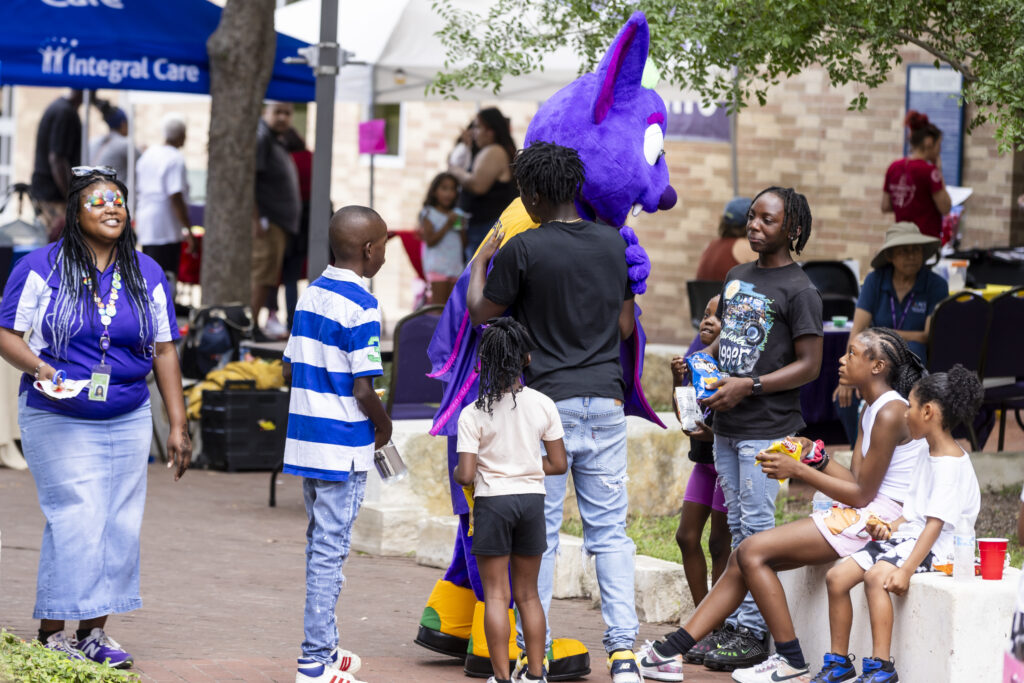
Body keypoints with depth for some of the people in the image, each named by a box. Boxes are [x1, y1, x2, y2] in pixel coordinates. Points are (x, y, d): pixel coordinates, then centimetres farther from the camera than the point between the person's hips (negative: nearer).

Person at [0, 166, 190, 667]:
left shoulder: (147, 274, 8)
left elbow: (164, 350, 10)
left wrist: (177, 425, 7)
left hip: (128, 422, 4)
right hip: (58, 423, -4)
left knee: (121, 523, 2)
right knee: (75, 521, -11)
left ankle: (94, 631, 11)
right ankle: (51, 634, -2)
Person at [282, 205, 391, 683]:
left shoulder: (310, 295, 8)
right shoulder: (361, 307, -16)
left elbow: (290, 370, 13)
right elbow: (363, 389, -18)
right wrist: (384, 426, -2)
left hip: (306, 440, 8)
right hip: (343, 446, -8)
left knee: (321, 544, 17)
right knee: (330, 550, -3)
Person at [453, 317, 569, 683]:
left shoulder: (473, 413, -11)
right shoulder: (543, 405, -3)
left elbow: (465, 475, -14)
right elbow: (558, 464, 0)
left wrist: (456, 472, 9)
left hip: (492, 500, -3)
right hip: (532, 499, 3)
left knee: (495, 594, 3)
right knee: (527, 593, 14)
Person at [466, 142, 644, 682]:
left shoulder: (522, 250, -10)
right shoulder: (613, 244, 5)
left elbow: (481, 313, 3)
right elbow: (626, 326, 12)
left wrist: (479, 262, 20)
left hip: (548, 401, -4)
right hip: (605, 400, 4)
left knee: (539, 531, 3)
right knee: (610, 530, 6)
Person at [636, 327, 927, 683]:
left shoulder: (890, 413, -15)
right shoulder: (872, 410, 18)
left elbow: (861, 493, -15)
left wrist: (799, 470, -12)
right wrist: (814, 455, 3)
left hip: (875, 521, -10)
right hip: (853, 517, 10)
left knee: (753, 551, -16)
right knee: (744, 559, 2)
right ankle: (672, 652, -2)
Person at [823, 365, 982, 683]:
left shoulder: (951, 464, -17)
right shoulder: (930, 455, 15)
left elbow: (935, 524, -23)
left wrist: (907, 569, -29)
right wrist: (893, 526, 2)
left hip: (933, 548, -10)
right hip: (908, 536, 10)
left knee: (876, 576, -33)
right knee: (837, 576, -1)